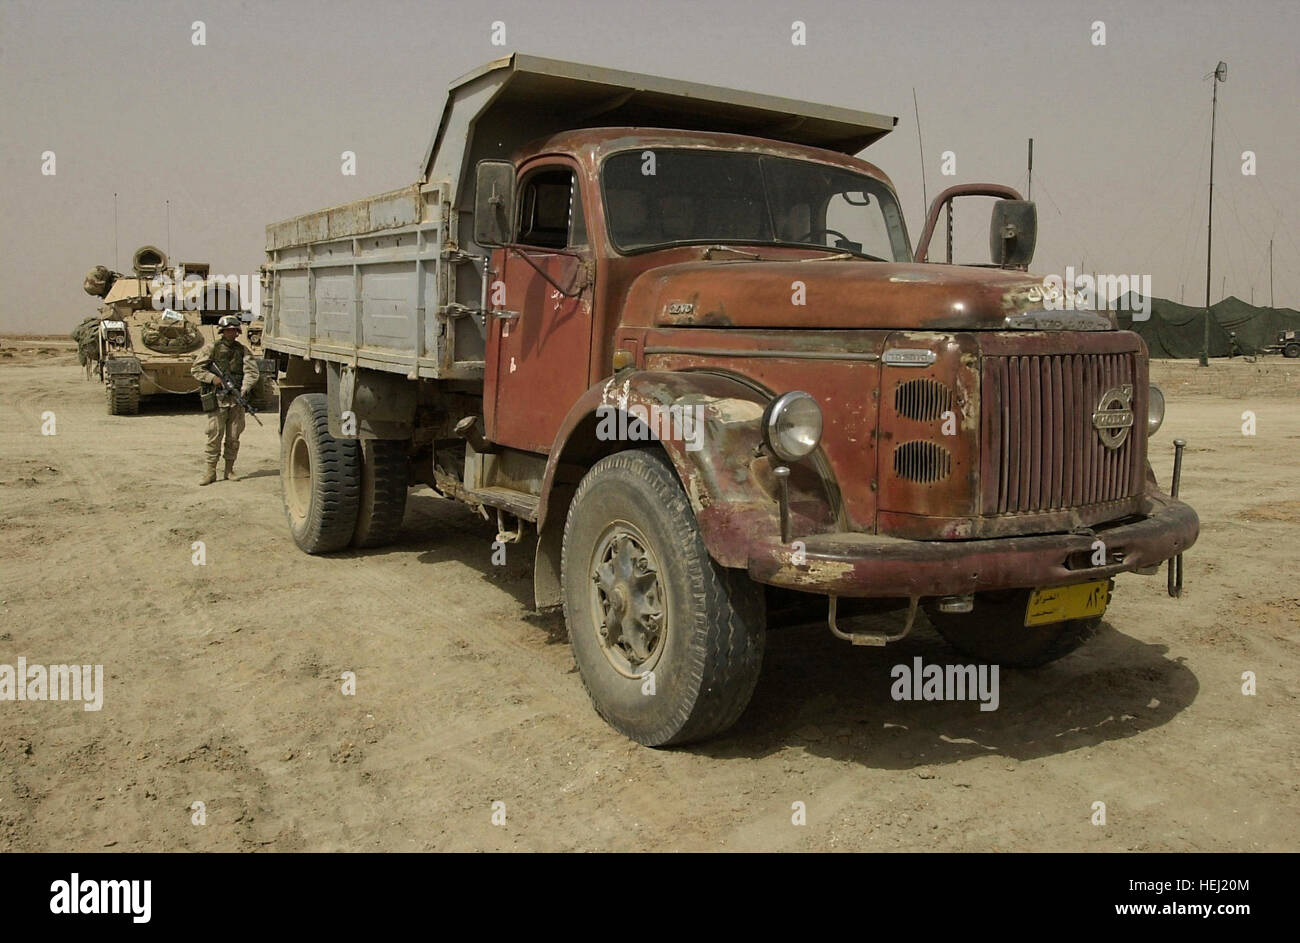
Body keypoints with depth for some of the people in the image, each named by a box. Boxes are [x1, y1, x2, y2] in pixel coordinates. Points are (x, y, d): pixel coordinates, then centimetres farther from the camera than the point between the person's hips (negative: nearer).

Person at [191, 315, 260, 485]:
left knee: (233, 437, 6)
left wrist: (245, 388, -14)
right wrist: (213, 378, -14)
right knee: (215, 436, -6)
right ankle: (211, 472, 0)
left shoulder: (242, 350, 10)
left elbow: (252, 371, 2)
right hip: (217, 399, -3)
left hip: (237, 400, 3)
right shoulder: (212, 348, 2)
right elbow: (196, 369, 2)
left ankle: (229, 470, 15)